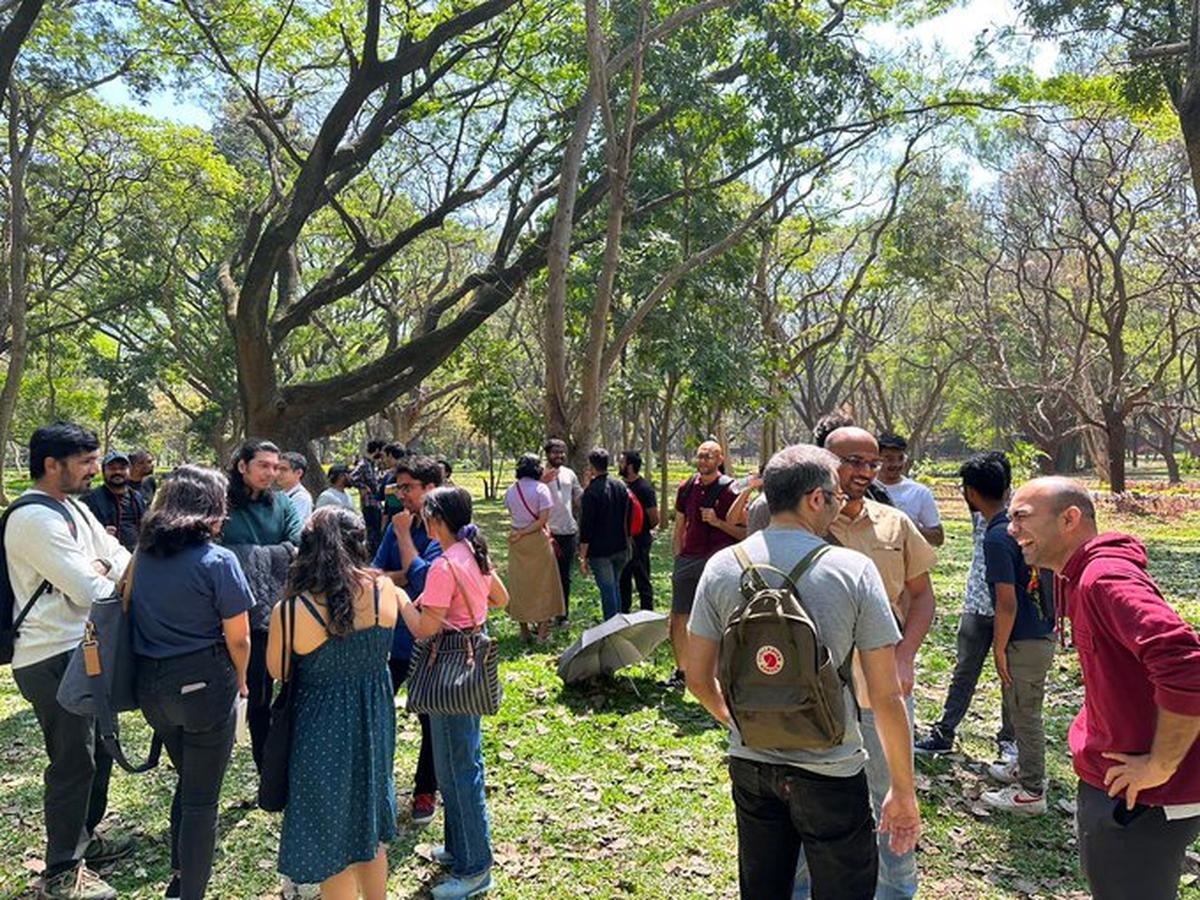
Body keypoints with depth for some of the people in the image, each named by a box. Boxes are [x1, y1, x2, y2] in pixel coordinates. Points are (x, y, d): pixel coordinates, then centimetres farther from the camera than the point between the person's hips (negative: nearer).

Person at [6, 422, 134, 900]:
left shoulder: (74, 507, 10)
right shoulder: (34, 519, -21)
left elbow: (120, 557, 10)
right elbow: (89, 591, -22)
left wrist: (99, 568, -10)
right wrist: (108, 575, -3)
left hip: (87, 649, 9)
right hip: (54, 660, -9)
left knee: (98, 749, 21)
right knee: (74, 761, 2)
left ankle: (84, 837, 40)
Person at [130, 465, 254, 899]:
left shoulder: (143, 555, 3)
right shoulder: (217, 561, -16)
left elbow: (137, 615, 14)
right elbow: (238, 638, -13)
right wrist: (240, 680, 5)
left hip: (152, 684, 7)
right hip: (203, 684, -7)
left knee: (187, 781, 26)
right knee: (201, 797, 8)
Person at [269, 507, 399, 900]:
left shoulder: (290, 612, -22)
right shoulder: (383, 589, -15)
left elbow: (277, 671, -4)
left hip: (324, 730, -3)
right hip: (375, 721, 4)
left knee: (332, 836, 17)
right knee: (369, 825, 25)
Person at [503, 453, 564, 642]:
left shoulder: (510, 490, 3)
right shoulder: (541, 489, -10)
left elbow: (512, 513, 6)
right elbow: (543, 519, -16)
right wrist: (523, 533, -10)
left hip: (516, 541, 4)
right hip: (538, 540, -4)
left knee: (520, 584, 12)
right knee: (542, 582, 6)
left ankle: (524, 630, 19)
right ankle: (542, 630, 6)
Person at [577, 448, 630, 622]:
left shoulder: (591, 491, -17)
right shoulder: (621, 486, 3)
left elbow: (586, 526, -16)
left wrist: (583, 557, -12)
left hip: (600, 551, -6)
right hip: (620, 548, 7)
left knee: (607, 591, 0)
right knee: (615, 587, 20)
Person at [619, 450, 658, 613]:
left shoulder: (644, 488, -16)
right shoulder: (623, 485, 8)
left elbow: (654, 520, -16)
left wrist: (641, 531, -3)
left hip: (638, 542, -8)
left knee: (642, 581, 1)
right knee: (623, 580, 17)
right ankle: (623, 614, 30)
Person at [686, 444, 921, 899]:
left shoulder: (722, 566, -7)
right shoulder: (853, 570, -15)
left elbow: (698, 678, 0)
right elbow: (887, 697, -12)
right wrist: (903, 792, -1)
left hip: (748, 763, 3)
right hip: (829, 773, -3)